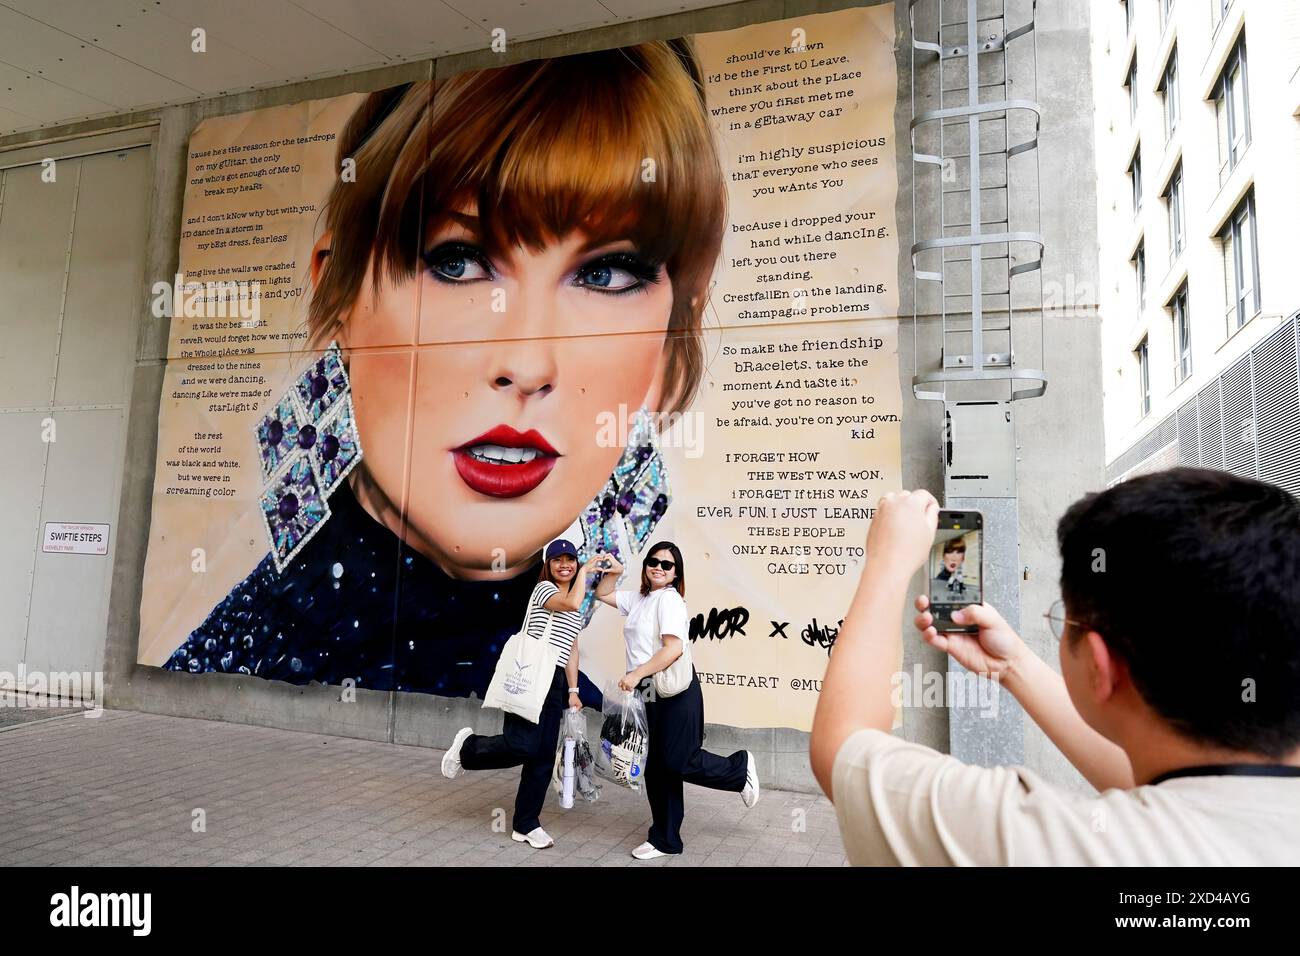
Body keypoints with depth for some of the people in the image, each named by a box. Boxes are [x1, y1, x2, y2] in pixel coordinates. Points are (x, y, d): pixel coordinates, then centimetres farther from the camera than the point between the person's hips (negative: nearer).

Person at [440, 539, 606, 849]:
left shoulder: (574, 611, 21)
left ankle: (525, 825, 17)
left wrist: (573, 690, 15)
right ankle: (467, 746, 11)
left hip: (555, 681, 8)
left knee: (543, 757, 7)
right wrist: (585, 571, -11)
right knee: (522, 745, -17)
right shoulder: (543, 588, -4)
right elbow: (571, 603, -24)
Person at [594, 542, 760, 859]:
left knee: (678, 762, -8)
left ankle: (739, 768, 17)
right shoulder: (639, 598, 14)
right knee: (657, 768, 12)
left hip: (676, 691, -8)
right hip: (653, 694, 8)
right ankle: (665, 840, 23)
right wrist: (613, 572, 6)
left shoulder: (669, 598, -12)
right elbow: (603, 595, 25)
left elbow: (674, 648, -22)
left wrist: (636, 674, -24)